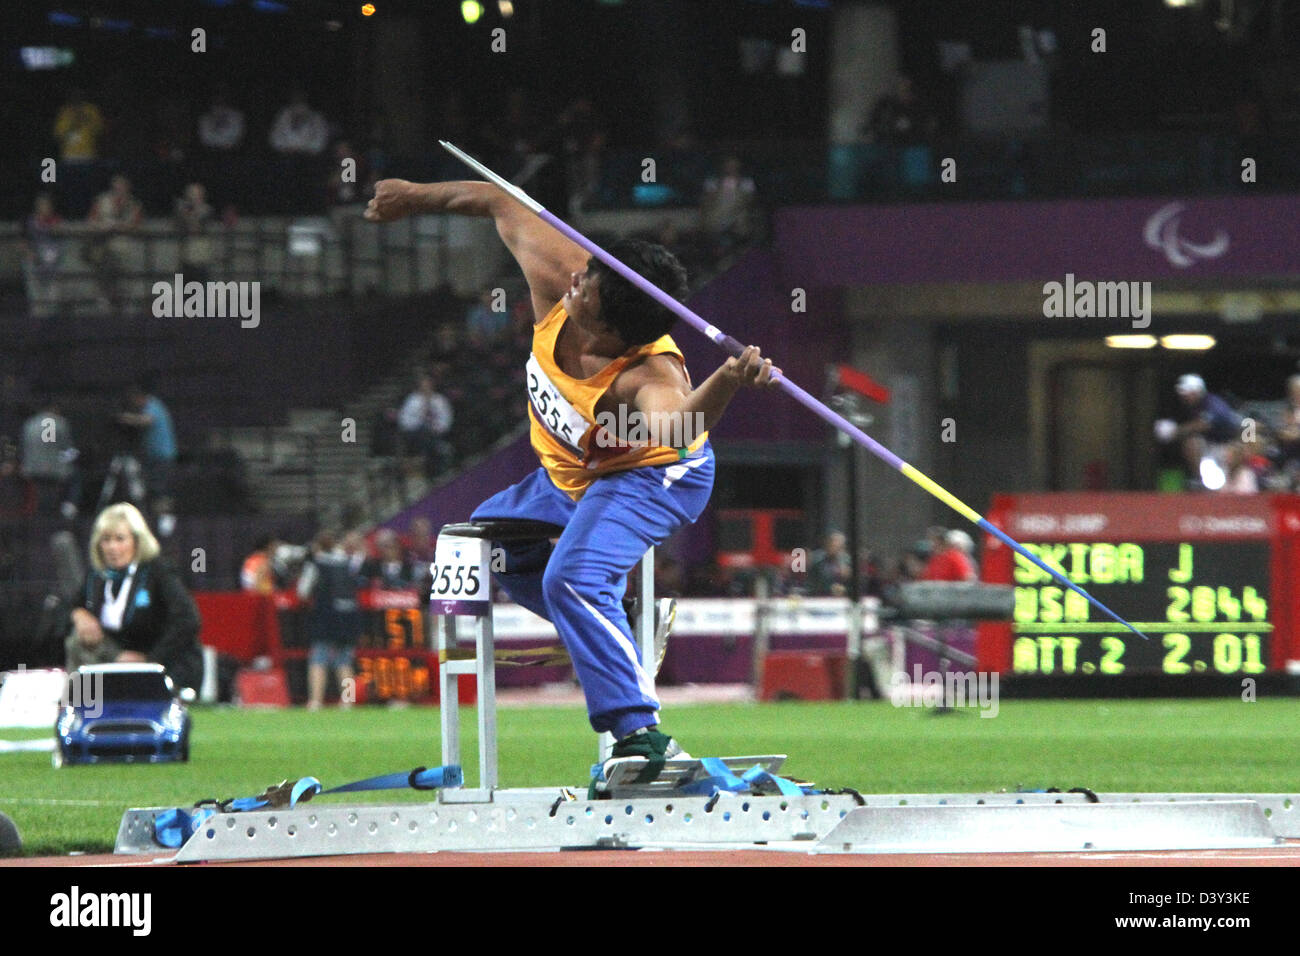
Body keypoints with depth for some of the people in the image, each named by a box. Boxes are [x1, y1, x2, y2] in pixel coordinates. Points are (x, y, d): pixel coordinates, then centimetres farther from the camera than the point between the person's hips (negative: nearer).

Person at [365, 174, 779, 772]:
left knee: (574, 577, -33)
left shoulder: (647, 374, -45)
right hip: (570, 476, 9)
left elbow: (671, 424, -68)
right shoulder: (557, 277, -28)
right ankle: (606, 636, 43)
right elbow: (503, 206, -12)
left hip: (648, 479, -9)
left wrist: (726, 382, -86)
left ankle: (639, 731, -32)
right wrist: (418, 198, 1)